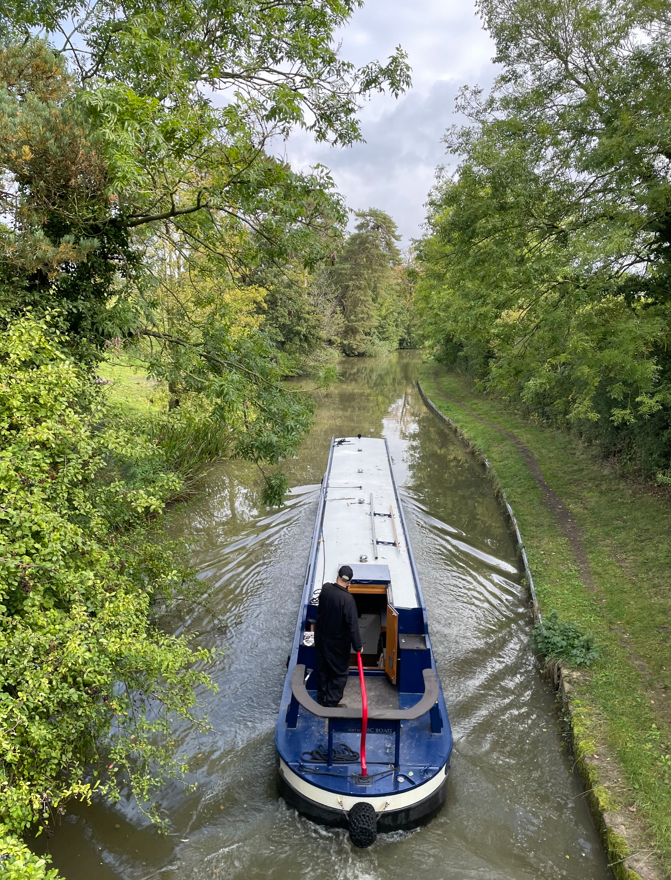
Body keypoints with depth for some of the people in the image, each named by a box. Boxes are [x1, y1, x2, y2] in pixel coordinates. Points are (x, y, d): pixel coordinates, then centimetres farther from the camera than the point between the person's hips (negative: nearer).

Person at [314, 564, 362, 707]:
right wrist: (357, 646, -14)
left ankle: (321, 699, 38)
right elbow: (353, 625, -25)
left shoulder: (326, 588, -14)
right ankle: (331, 702, 20)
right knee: (340, 672, 14)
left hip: (321, 637, 6)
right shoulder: (348, 599, -30)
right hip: (338, 643, -6)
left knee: (322, 669, 22)